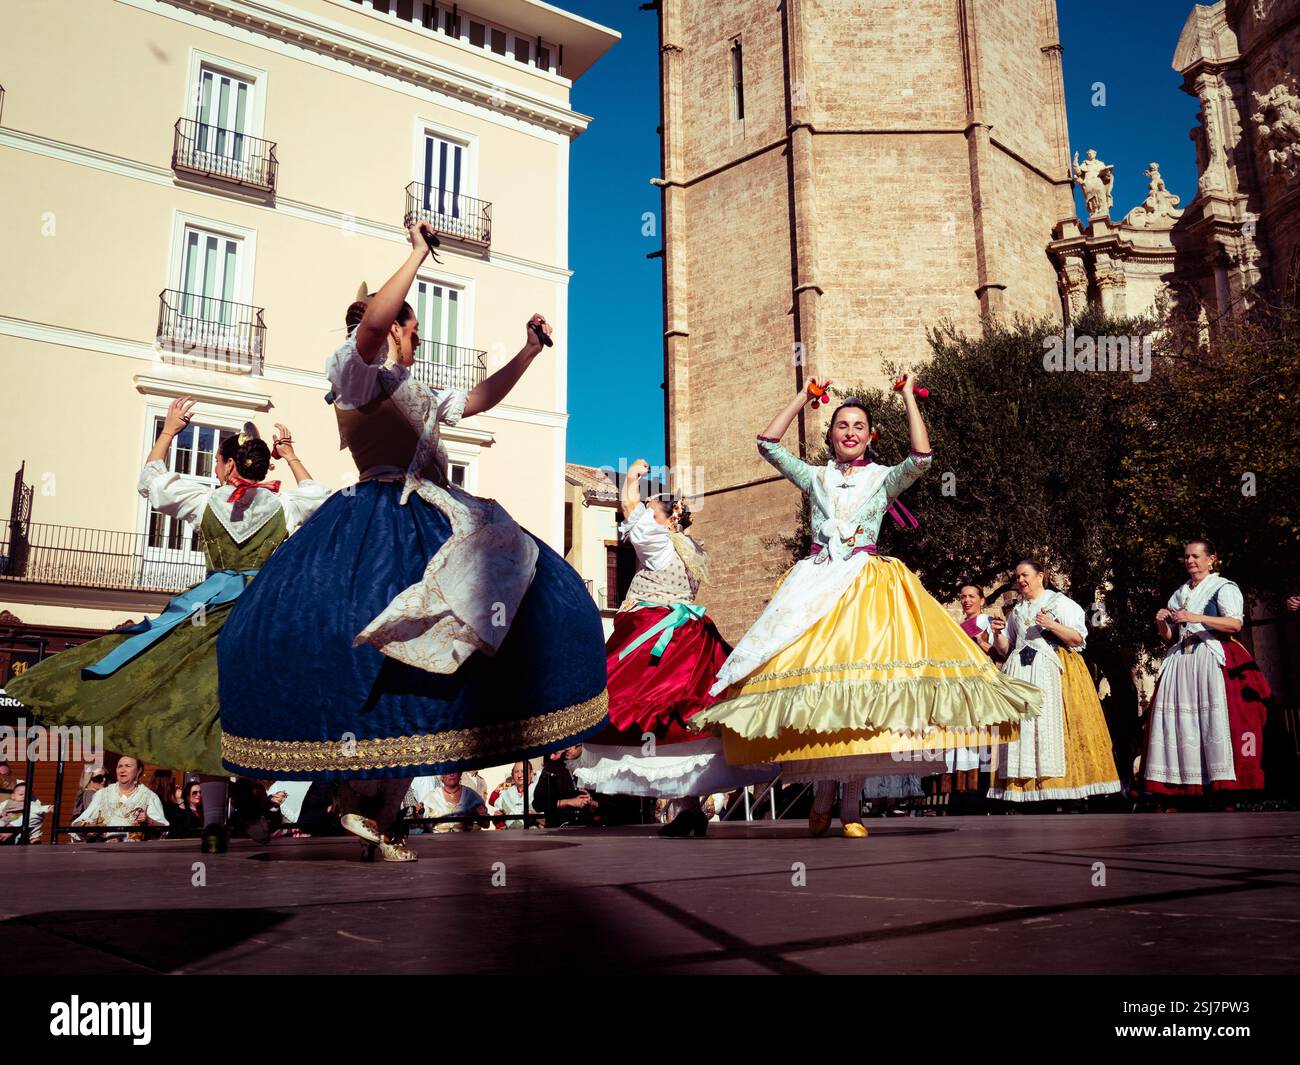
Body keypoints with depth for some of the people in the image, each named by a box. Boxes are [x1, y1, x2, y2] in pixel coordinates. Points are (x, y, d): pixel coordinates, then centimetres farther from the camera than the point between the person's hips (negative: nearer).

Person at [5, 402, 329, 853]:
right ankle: (253, 803, 0)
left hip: (213, 613, -1)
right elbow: (319, 496, 27)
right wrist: (291, 455, 34)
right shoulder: (284, 505, 4)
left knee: (207, 709, 2)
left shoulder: (206, 499, 3)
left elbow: (150, 481, 21)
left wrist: (168, 431, 31)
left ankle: (214, 821, -1)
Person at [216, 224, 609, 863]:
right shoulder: (354, 369, 3)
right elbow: (371, 321, -18)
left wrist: (529, 351, 28)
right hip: (379, 525, -7)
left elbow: (482, 398, 36)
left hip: (431, 524, 8)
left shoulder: (420, 395, 30)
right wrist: (417, 253, -9)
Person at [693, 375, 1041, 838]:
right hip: (815, 584, 1)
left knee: (860, 683, -12)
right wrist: (804, 397, 14)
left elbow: (921, 458, -6)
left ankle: (851, 804, -5)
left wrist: (909, 399, 0)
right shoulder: (815, 477, 17)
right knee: (817, 683, -9)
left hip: (867, 586, -1)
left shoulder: (883, 479, 13)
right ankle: (823, 795, 4)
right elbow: (768, 444, 10)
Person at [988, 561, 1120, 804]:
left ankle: (1059, 784, -12)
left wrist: (1052, 625, -14)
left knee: (1054, 723, -13)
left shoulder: (1060, 602, 6)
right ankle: (1026, 784, -8)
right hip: (1022, 673, 5)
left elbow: (1079, 638, -2)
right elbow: (1006, 650, 21)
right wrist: (998, 634, 2)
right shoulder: (1016, 611, 22)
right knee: (1024, 726, -5)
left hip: (1054, 670, -5)